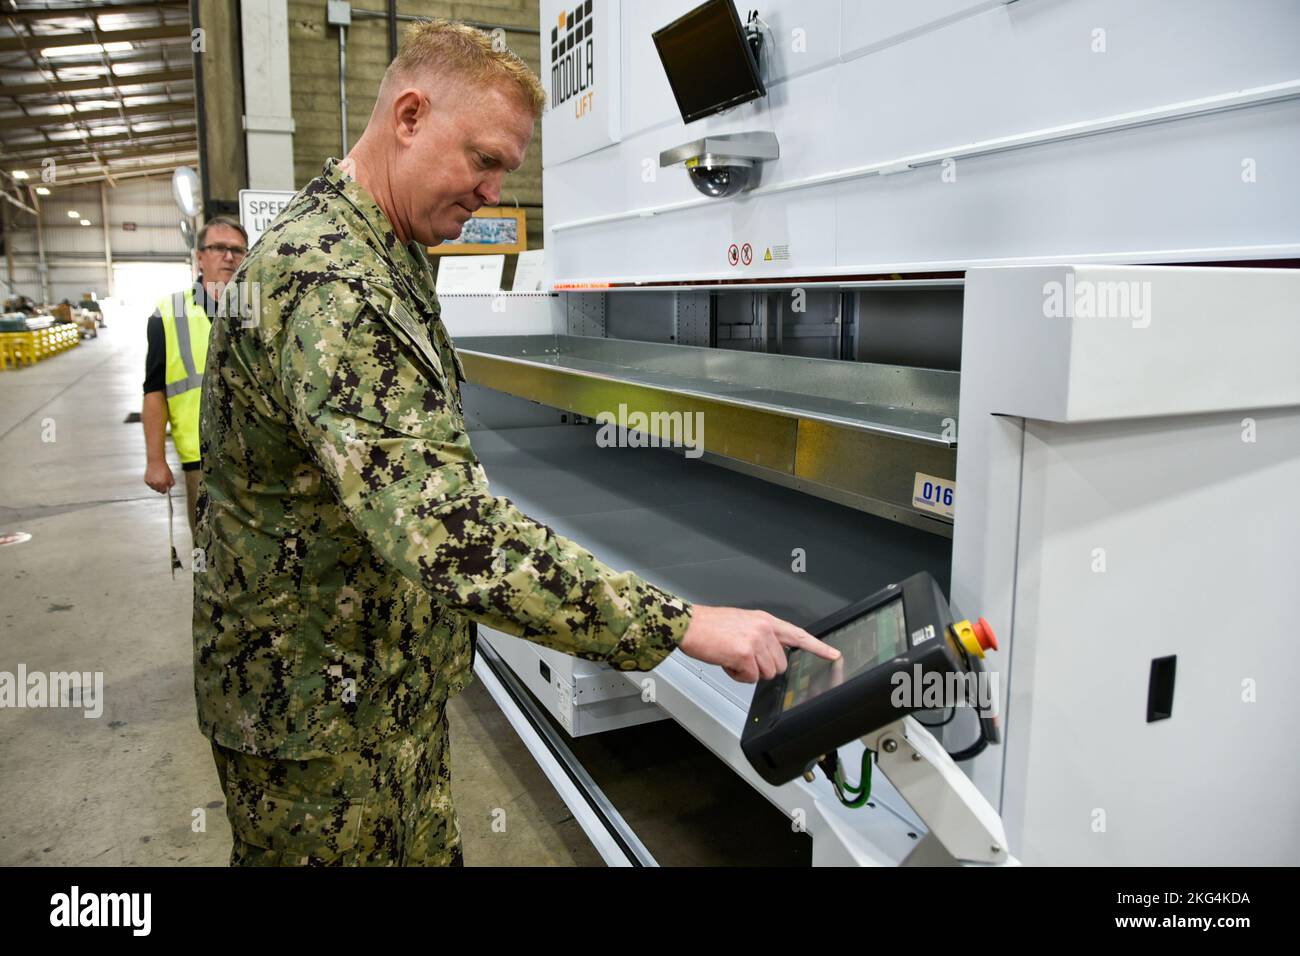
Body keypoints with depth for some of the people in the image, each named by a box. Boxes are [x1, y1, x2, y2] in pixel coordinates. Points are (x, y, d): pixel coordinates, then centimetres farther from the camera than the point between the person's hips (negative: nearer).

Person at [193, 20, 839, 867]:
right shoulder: (326, 282, -27)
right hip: (319, 712, -9)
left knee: (427, 850, 20)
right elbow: (443, 528, -38)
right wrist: (681, 625, -37)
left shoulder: (385, 258, 9)